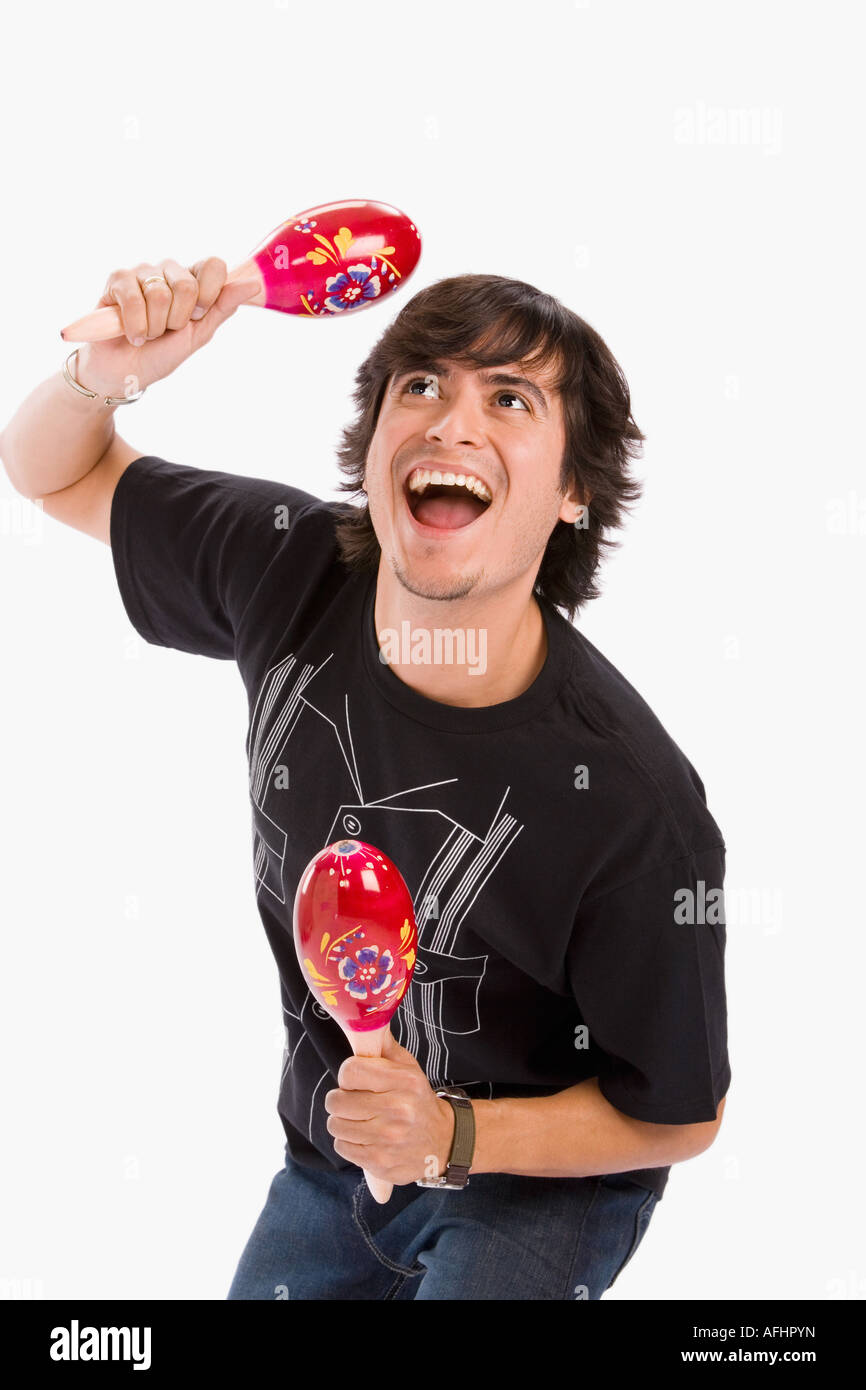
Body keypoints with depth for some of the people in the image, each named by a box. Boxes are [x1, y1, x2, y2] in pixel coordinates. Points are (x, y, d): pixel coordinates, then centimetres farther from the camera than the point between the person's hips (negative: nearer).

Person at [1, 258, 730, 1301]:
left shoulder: (630, 796, -30)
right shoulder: (293, 571, -17)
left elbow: (677, 1117, -16)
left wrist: (451, 1135, -28)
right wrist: (103, 373, -24)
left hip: (538, 1185, -4)